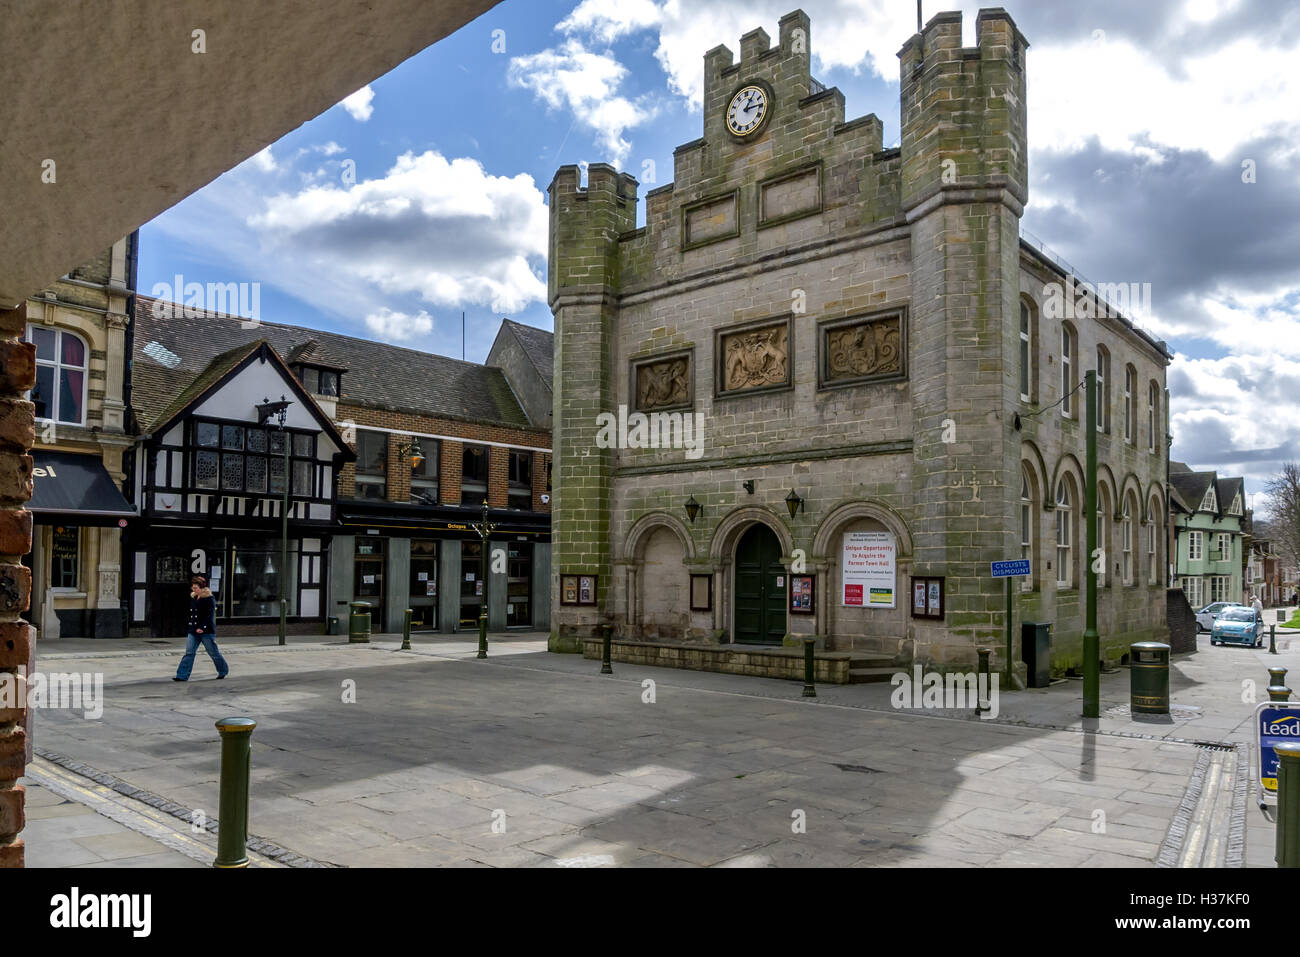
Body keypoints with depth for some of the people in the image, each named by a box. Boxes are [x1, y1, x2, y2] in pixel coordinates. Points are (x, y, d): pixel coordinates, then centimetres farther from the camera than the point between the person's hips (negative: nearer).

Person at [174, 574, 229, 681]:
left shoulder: (209, 599, -12)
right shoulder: (193, 598, 11)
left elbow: (210, 615, -18)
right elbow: (192, 613, 21)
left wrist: (202, 627, -25)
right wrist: (192, 626, 16)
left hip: (206, 631, -7)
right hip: (194, 630, 7)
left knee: (213, 652, 4)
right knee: (189, 652, -2)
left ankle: (223, 671, 22)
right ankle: (182, 675, -2)